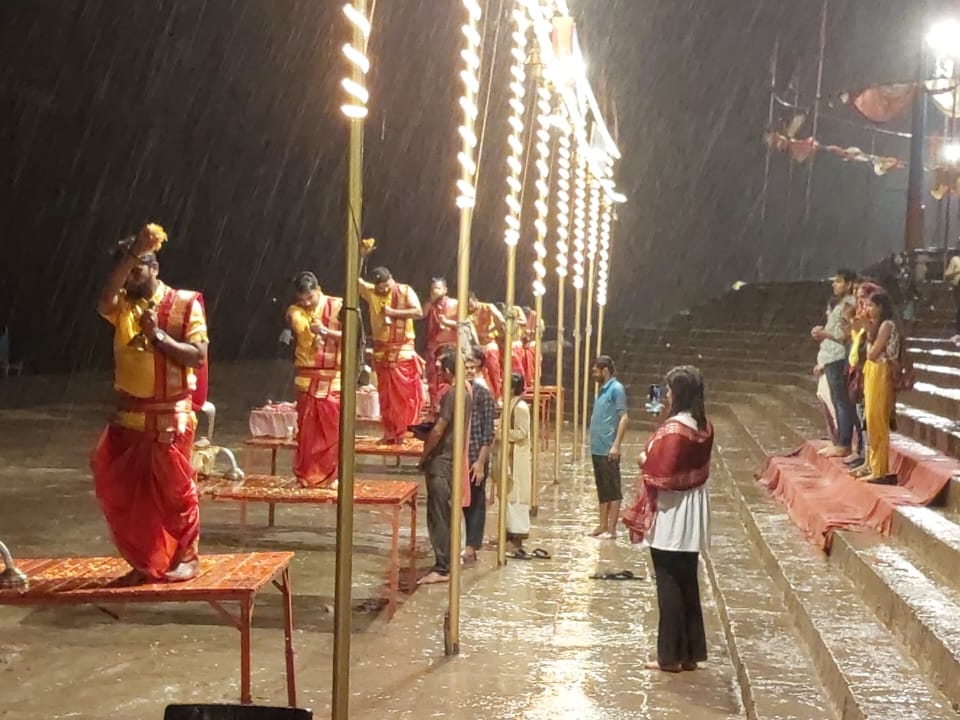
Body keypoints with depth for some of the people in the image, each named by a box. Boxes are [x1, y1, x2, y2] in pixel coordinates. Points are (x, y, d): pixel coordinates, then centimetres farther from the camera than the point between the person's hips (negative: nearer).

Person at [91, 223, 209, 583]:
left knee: (175, 490, 3)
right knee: (124, 492, 9)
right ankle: (144, 562, 23)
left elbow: (198, 356, -12)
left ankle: (186, 557, 18)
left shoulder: (184, 303, -6)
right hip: (128, 415, 5)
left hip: (170, 416, -5)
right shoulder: (123, 304, 4)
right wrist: (131, 252, -27)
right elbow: (104, 302, -22)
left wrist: (159, 336, -22)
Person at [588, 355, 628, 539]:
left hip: (608, 450, -9)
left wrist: (616, 445, -20)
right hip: (597, 448, 9)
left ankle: (611, 529, 3)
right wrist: (594, 442, 15)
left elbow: (624, 417, -15)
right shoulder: (602, 389, 15)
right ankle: (603, 526, 21)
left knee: (612, 490, -1)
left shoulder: (616, 389, -10)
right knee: (602, 490, 14)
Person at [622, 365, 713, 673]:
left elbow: (661, 474, -24)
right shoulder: (704, 426, 6)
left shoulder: (674, 428, -20)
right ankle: (690, 653, 20)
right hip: (693, 513, 8)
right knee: (688, 583, 13)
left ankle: (670, 656, 7)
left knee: (669, 584, 0)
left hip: (671, 515, -8)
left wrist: (645, 461, -4)